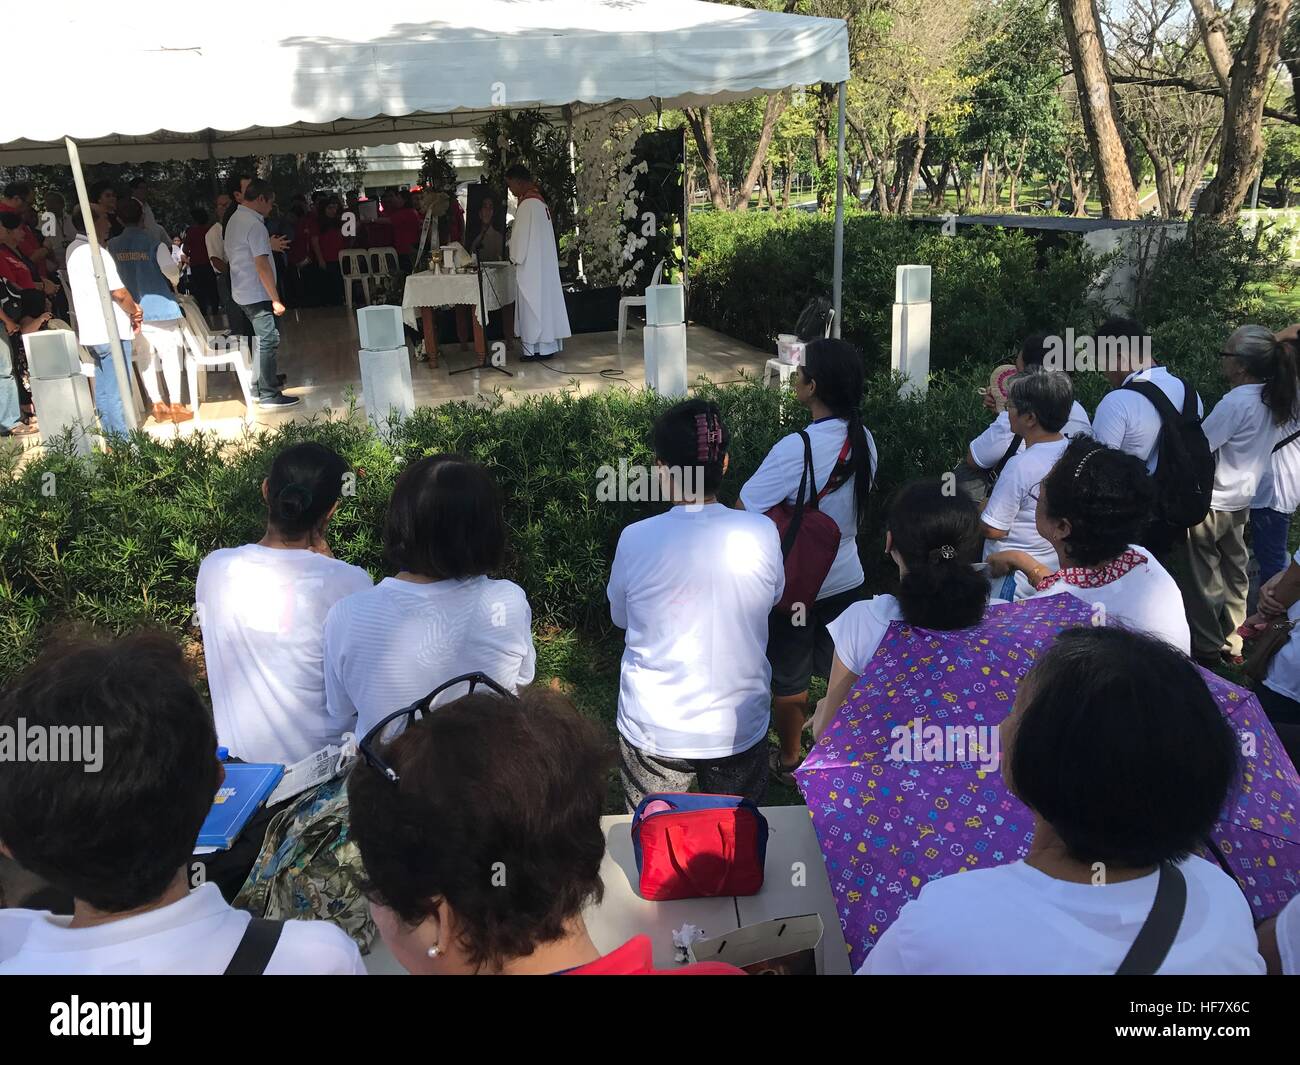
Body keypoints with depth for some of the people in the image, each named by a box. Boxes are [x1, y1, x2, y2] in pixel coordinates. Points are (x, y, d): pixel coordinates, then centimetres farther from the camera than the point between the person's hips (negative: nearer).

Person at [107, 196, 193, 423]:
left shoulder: (112, 246, 4)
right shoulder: (153, 240, -8)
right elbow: (170, 269, -16)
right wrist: (174, 281, 6)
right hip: (159, 305, -4)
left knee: (146, 358, 9)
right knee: (170, 355, 0)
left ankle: (157, 405, 10)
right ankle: (176, 405, -3)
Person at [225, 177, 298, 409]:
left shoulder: (234, 220, 13)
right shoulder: (254, 224, -18)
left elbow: (230, 256, 21)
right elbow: (262, 265, -22)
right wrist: (275, 299, -20)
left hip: (242, 292, 10)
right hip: (258, 294, -10)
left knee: (261, 339, 18)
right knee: (269, 340, -7)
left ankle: (258, 389, 25)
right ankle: (269, 396, -6)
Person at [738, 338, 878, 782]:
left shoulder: (795, 449, -29)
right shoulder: (864, 441, -6)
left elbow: (742, 512, -25)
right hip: (846, 578, 6)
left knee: (788, 678, 16)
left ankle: (789, 760, 34)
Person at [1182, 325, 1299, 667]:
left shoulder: (1236, 402, -25)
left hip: (1212, 500, -8)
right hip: (1242, 498, 8)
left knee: (1203, 576, 7)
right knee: (1234, 571, 18)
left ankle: (1206, 648, 19)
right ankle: (1233, 644, 30)